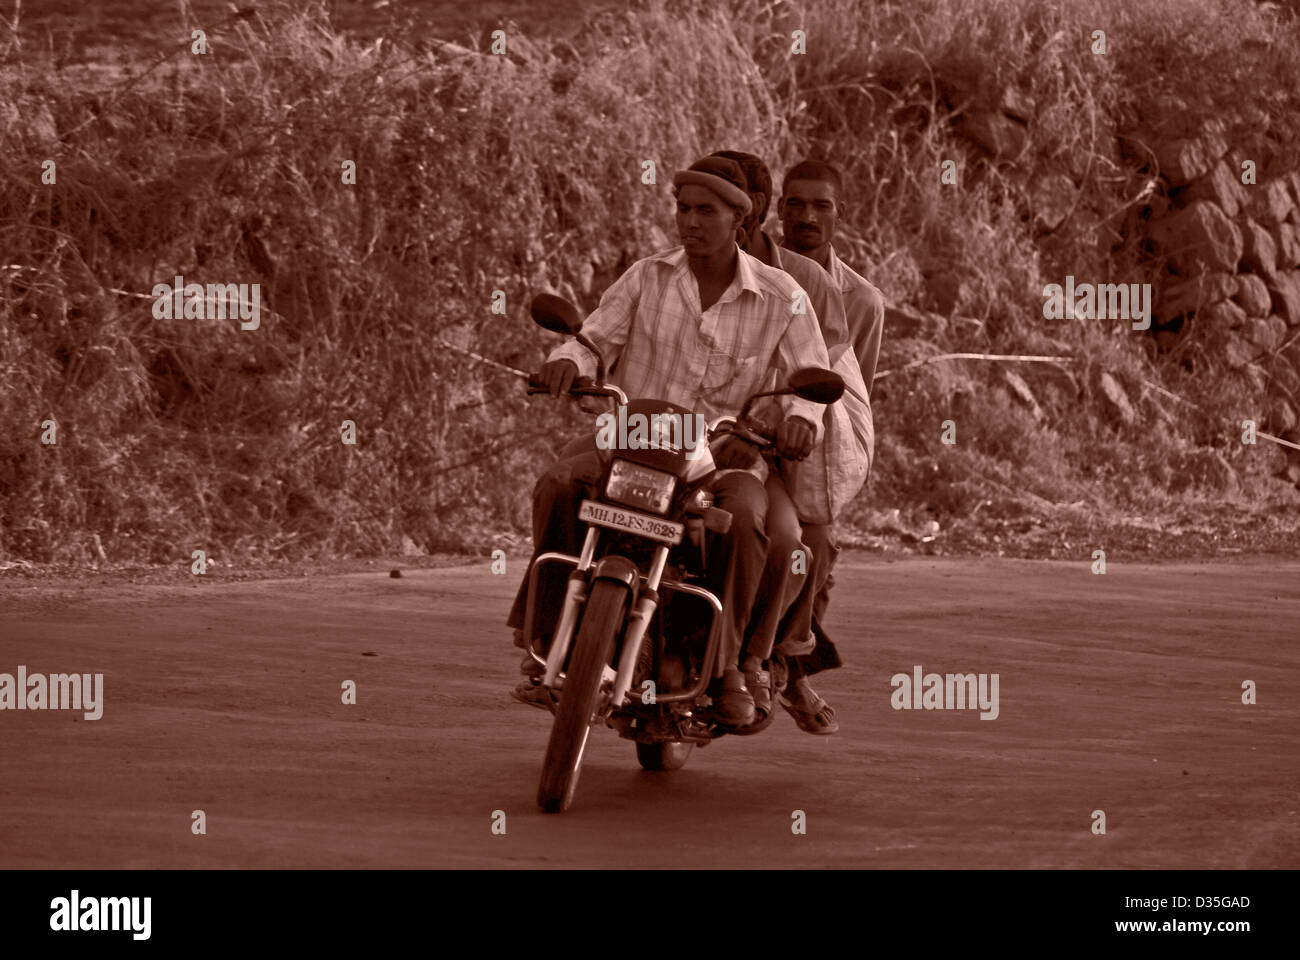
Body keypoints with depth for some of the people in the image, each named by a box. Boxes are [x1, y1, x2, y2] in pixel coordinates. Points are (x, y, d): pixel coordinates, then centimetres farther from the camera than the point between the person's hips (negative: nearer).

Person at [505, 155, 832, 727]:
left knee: (743, 518, -35)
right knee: (558, 486, -27)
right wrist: (569, 360, -22)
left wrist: (801, 417, -26)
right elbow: (596, 341, 3)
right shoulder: (646, 279, 7)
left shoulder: (779, 297, 2)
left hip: (727, 454, -1)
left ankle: (726, 665, -21)